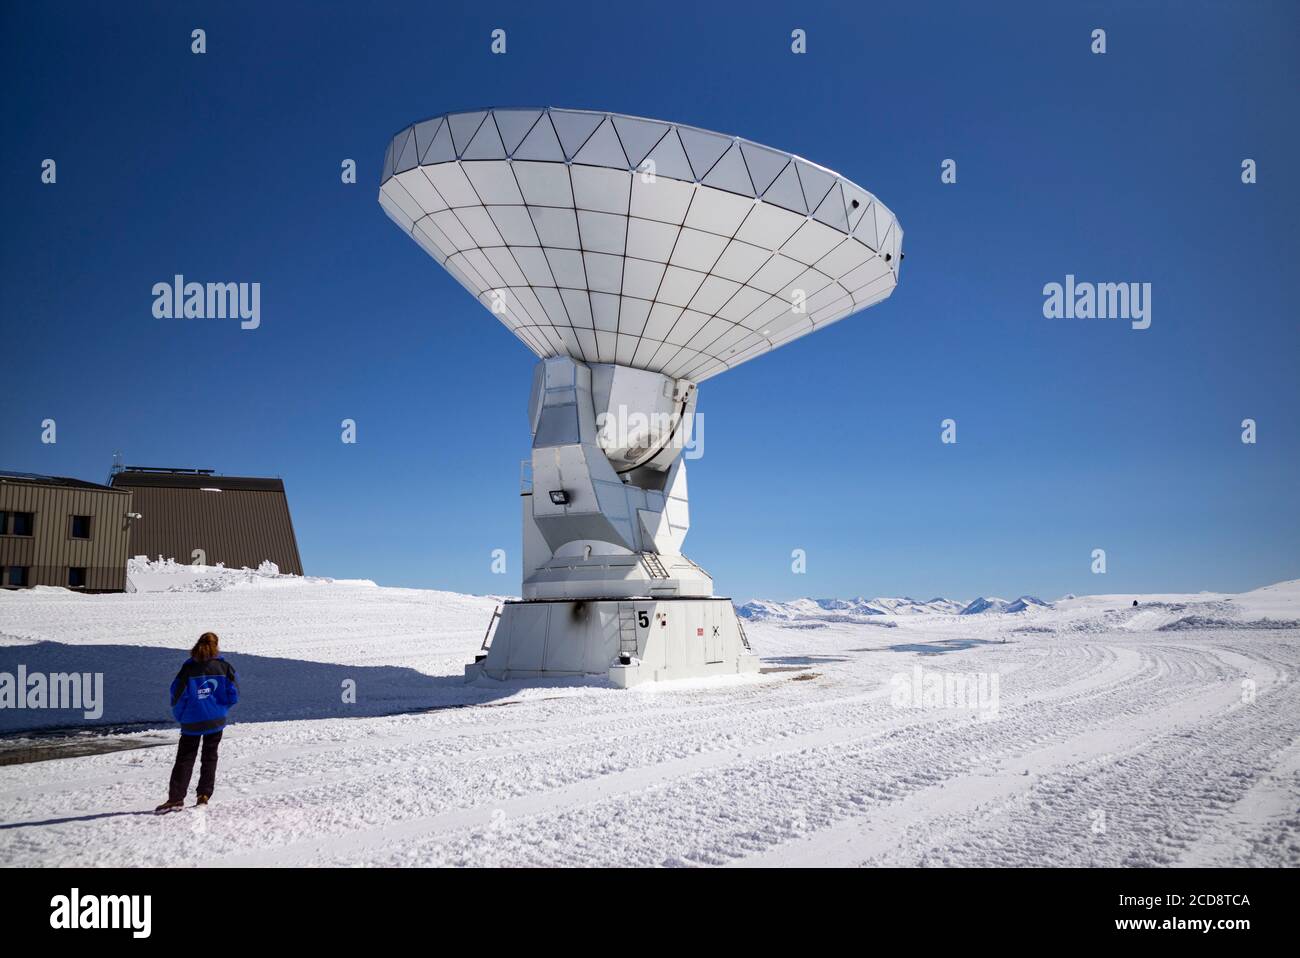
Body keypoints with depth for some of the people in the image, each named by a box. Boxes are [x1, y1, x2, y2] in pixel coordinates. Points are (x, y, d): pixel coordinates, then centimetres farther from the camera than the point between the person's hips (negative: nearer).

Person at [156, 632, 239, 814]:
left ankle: (176, 798, -1)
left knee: (184, 759, 6)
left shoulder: (188, 669, -9)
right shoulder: (224, 667, -6)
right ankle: (204, 796, 8)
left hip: (192, 723, -1)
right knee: (209, 758, 13)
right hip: (216, 721, 1)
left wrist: (180, 716, 9)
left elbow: (177, 694, -8)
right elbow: (233, 694, -4)